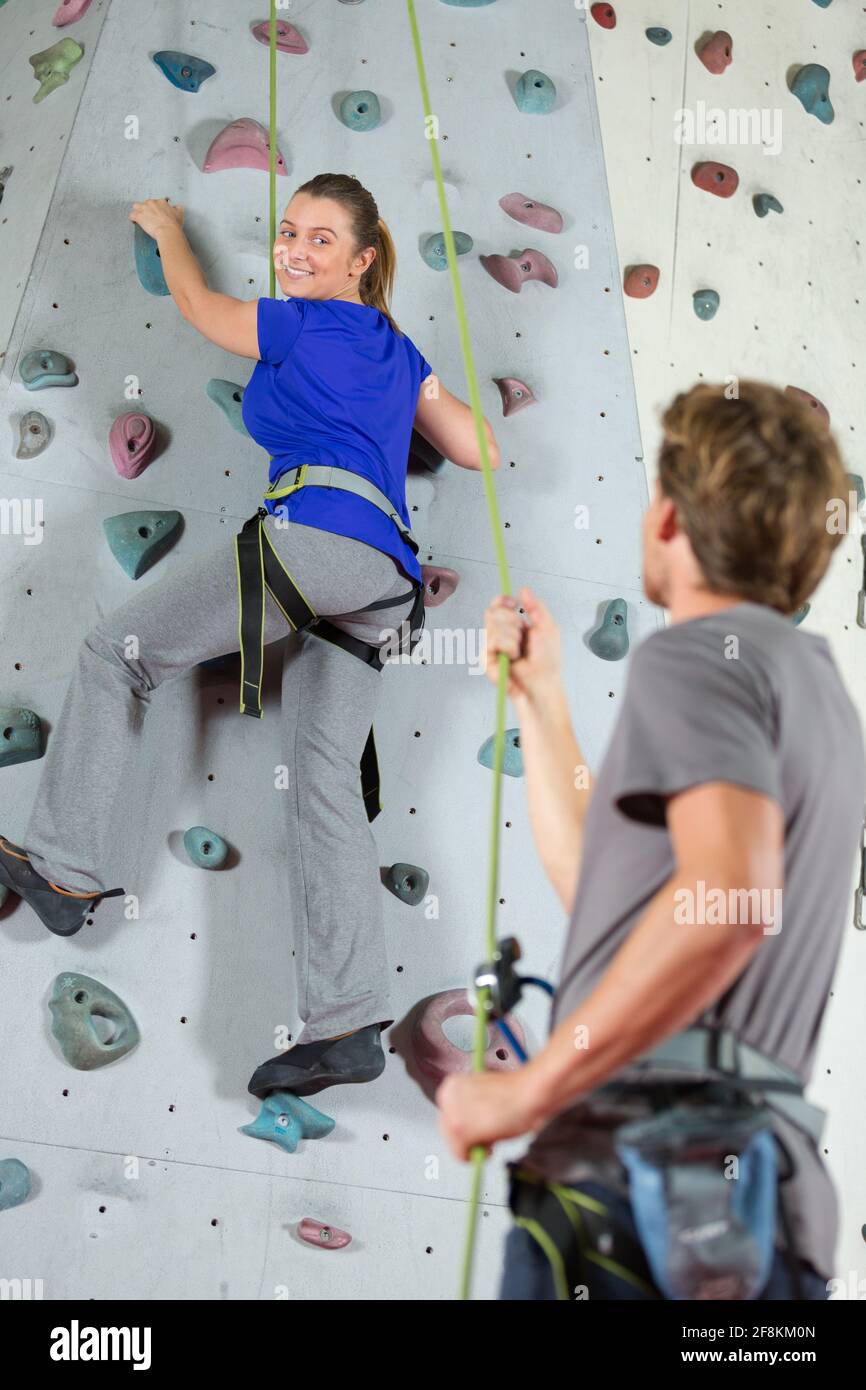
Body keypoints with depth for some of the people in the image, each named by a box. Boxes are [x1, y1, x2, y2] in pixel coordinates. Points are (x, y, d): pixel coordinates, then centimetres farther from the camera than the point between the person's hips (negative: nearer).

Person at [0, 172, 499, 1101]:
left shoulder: (300, 324, 8)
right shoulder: (401, 354, 28)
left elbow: (196, 303, 24)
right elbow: (479, 450, 30)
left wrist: (166, 229, 42)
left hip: (314, 529, -8)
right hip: (383, 569, 8)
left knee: (115, 652, 2)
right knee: (324, 779, -4)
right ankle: (348, 1021, -13)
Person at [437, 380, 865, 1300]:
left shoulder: (695, 654, -4)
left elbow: (730, 896, -23)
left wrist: (530, 1090, -19)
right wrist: (538, 697, 38)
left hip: (649, 1165, -9)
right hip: (758, 1176, 9)